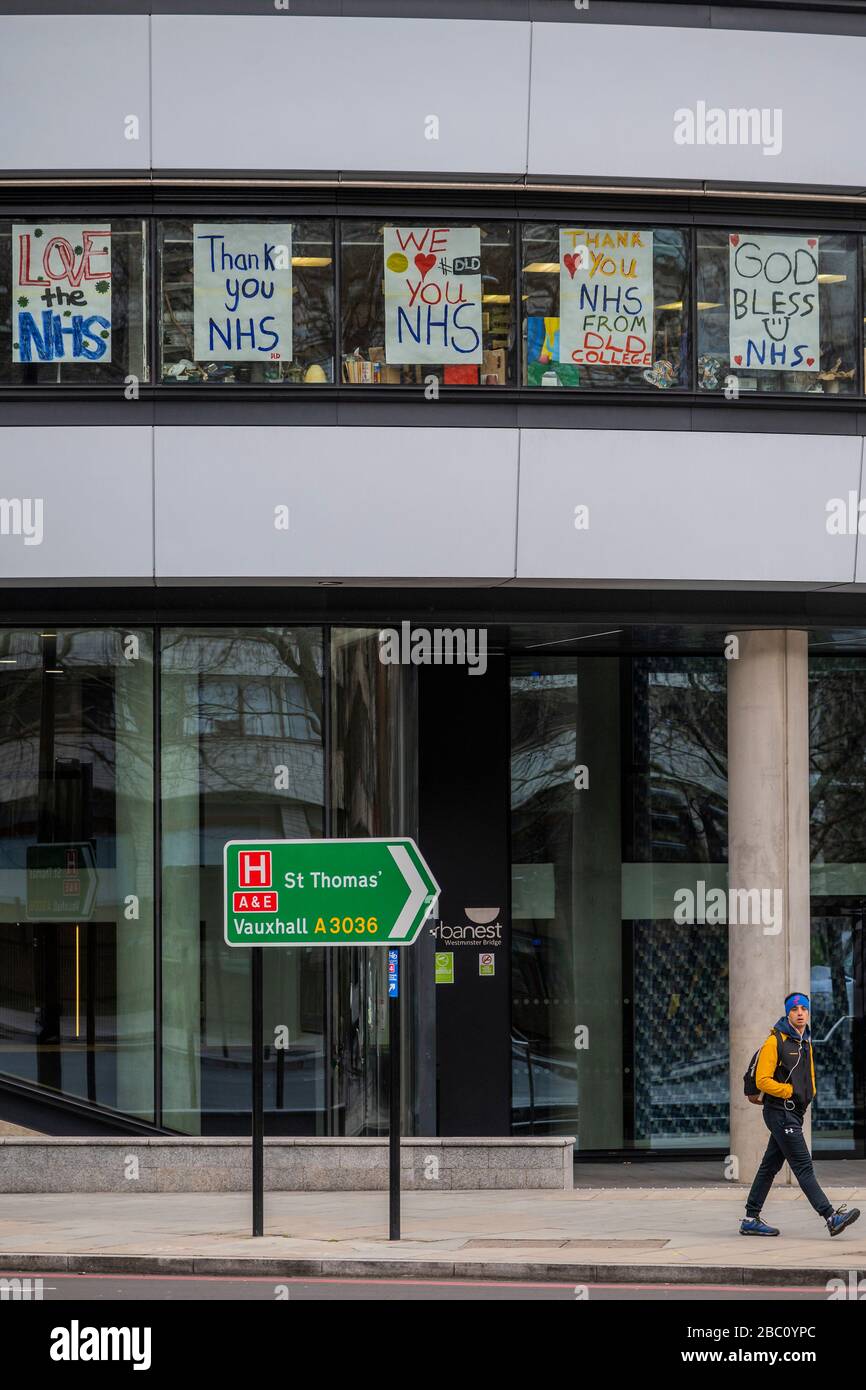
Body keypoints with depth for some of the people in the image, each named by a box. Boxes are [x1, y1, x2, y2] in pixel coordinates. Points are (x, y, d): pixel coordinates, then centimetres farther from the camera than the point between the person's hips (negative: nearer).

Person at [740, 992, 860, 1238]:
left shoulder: (807, 1044, 16)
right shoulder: (775, 1042, -10)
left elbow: (809, 1078, 28)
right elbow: (763, 1080, -15)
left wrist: (808, 1096, 7)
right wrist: (790, 1092, -13)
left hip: (795, 1114, 9)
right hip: (780, 1112, -9)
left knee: (770, 1167, 11)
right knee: (804, 1167, -10)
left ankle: (751, 1220, 16)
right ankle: (831, 1217, -16)